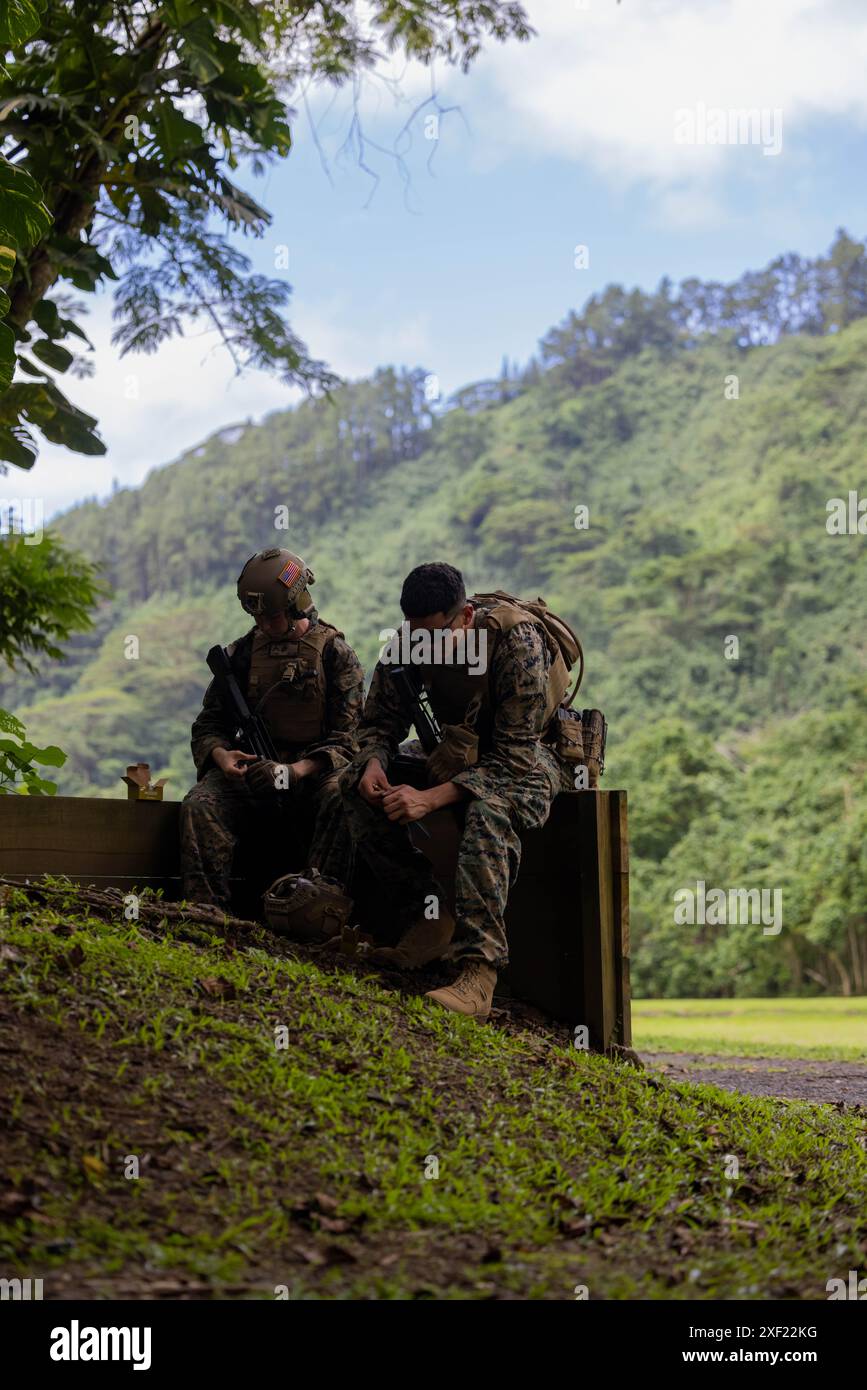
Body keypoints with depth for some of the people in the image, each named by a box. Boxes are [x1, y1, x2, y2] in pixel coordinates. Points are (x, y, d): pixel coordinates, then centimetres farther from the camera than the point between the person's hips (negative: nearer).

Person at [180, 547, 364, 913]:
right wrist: (221, 755, -12)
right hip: (253, 769, 3)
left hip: (313, 772, -3)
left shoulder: (334, 653, 1)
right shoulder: (242, 653, 12)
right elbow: (209, 724, 14)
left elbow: (348, 737, -5)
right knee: (199, 805, -26)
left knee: (342, 800, -36)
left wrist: (298, 771, -23)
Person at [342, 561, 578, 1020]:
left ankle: (478, 973, -44)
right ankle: (430, 917, -12)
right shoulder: (407, 644, -10)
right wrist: (373, 763, -22)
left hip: (535, 755, -7)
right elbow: (380, 721, 3)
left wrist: (432, 798, -39)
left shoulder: (518, 641, -28)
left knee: (487, 808, -41)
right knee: (356, 790, -12)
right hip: (463, 753, 7)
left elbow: (514, 755, -31)